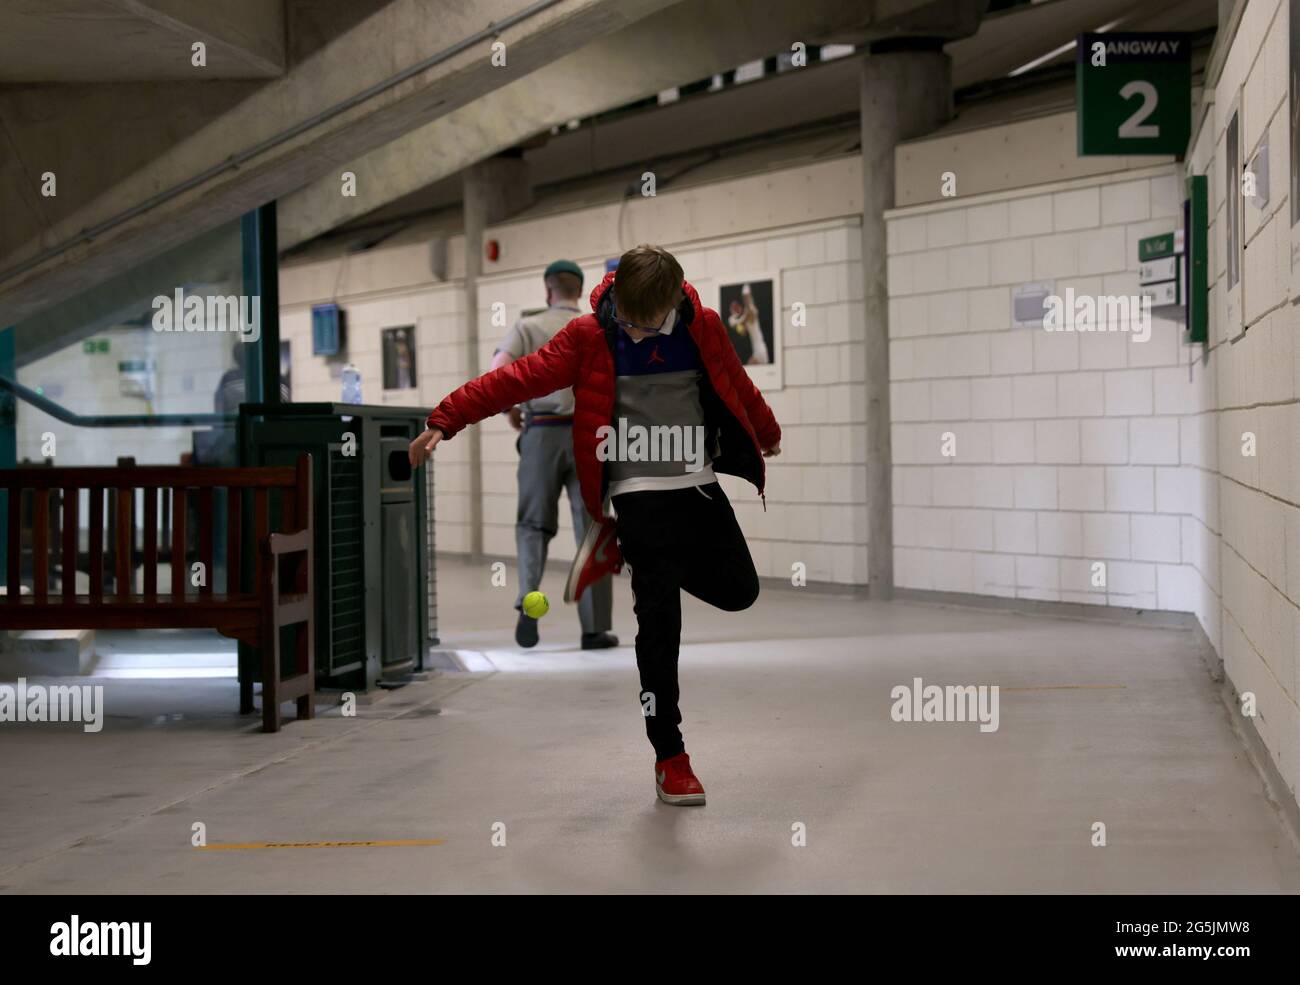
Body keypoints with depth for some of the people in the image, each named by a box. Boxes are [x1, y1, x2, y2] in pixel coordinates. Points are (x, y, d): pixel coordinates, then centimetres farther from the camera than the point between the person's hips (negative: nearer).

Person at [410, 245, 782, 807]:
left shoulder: (704, 329, -1)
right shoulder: (590, 338, -10)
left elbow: (737, 385, 16)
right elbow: (519, 378, -14)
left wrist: (767, 433, 34)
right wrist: (445, 421, -19)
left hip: (700, 488, 4)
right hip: (640, 495, -4)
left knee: (738, 591, 11)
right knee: (660, 623, -5)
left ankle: (621, 550, 25)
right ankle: (669, 757, 5)